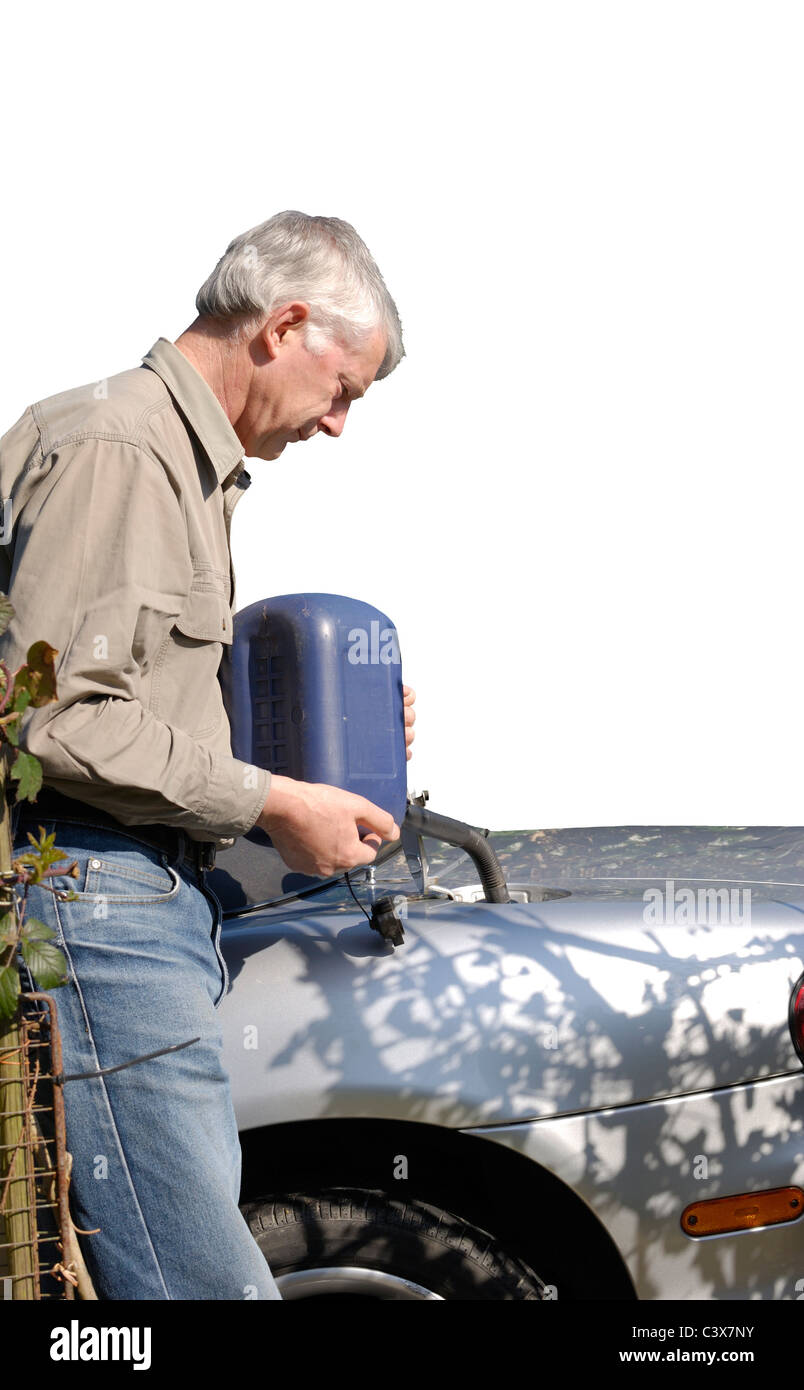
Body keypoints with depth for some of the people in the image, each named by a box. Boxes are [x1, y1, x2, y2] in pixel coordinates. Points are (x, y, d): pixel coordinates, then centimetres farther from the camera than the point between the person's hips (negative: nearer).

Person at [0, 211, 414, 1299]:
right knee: (207, 1280, -13)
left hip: (155, 898, 11)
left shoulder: (191, 464, 23)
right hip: (91, 897, -11)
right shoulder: (111, 444, -10)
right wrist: (271, 804, -13)